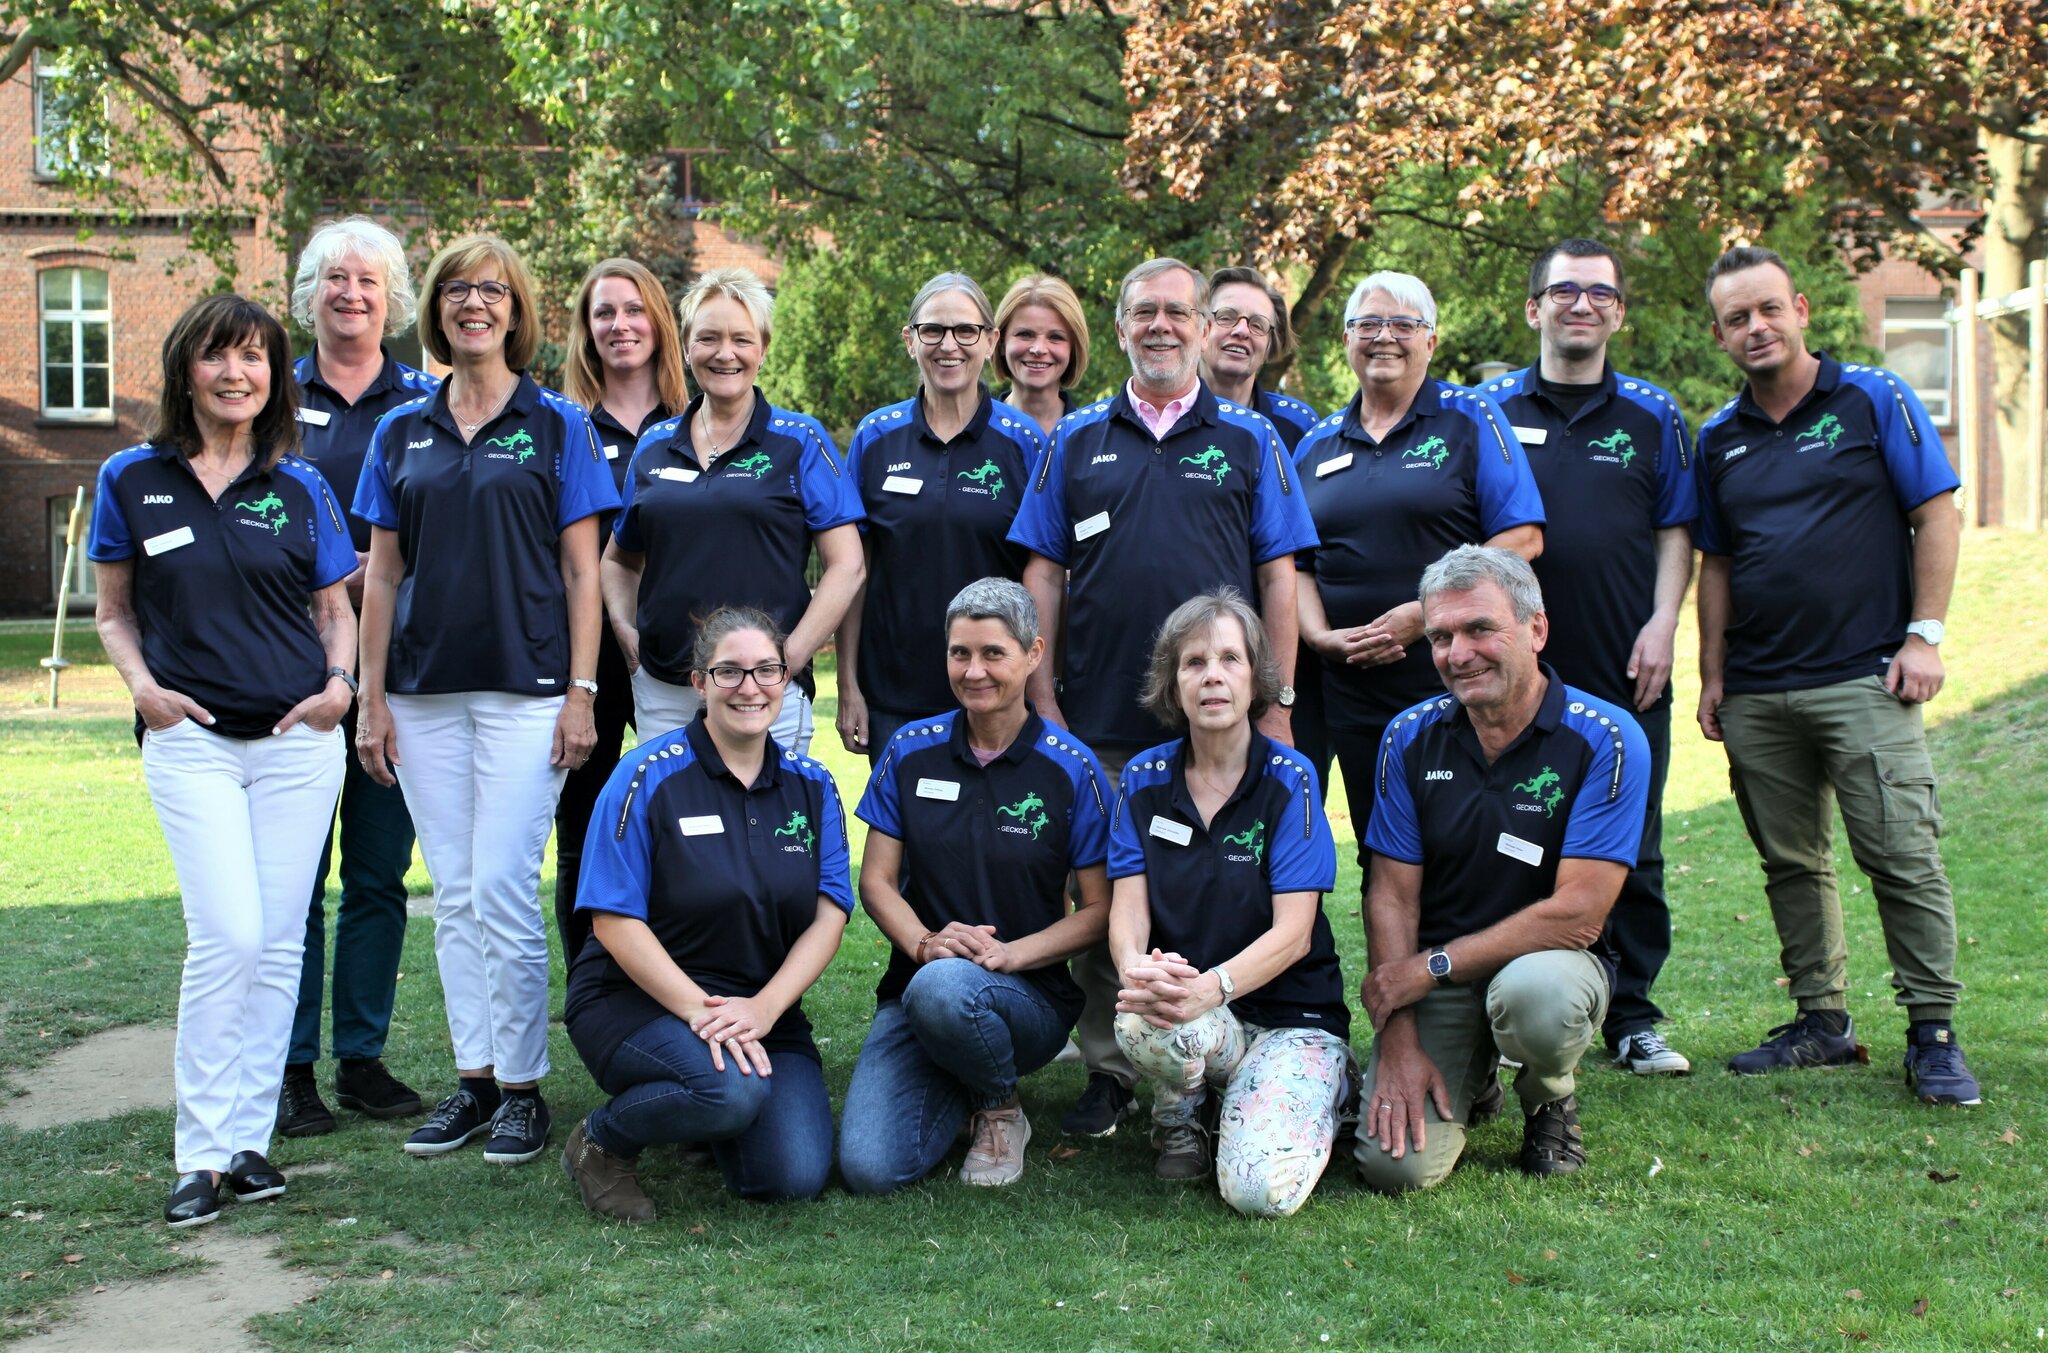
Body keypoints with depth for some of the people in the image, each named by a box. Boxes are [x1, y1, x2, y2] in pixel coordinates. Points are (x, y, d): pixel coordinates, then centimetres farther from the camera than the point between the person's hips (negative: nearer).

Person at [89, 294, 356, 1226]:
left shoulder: (300, 489, 6)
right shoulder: (132, 481, 5)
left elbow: (337, 608, 14)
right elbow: (114, 612, 11)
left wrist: (340, 681, -5)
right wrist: (141, 683, -7)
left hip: (298, 738, 2)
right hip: (191, 738, -2)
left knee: (279, 941, 3)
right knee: (228, 936, -13)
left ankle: (248, 1139, 15)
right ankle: (202, 1154, -1)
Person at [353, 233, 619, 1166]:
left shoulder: (557, 425, 2)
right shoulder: (402, 433, 12)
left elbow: (581, 569, 0)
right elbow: (383, 572, 12)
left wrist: (581, 690, -8)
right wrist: (371, 696, 6)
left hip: (524, 687, -4)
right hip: (426, 692, 4)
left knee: (504, 891, -7)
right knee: (452, 897, 8)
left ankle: (523, 1088, 5)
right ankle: (473, 1080, 17)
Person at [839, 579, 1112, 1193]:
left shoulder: (1070, 768, -3)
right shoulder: (910, 751, 4)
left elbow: (1099, 910, -2)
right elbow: (876, 881, 5)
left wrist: (1009, 954, -18)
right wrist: (924, 942, -15)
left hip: (1032, 995, -2)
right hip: (916, 989, 2)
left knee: (943, 988, -40)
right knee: (868, 1167, -21)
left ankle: (1001, 1106, -5)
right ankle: (960, 1093, 13)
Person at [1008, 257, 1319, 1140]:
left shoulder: (1249, 439, 9)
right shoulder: (1078, 439, 11)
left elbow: (1279, 576, 5)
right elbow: (1043, 576, 9)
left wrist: (1276, 704, -2)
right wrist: (1042, 700, 1)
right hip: (1098, 725, 1)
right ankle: (1109, 1073, 15)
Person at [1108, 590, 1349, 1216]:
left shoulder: (1289, 779, -5)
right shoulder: (1144, 779, 5)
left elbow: (1293, 930, -13)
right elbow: (1127, 905, -2)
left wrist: (1210, 987, -33)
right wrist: (1136, 967, -28)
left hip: (1290, 1015, -2)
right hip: (1200, 1017, 2)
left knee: (1261, 1188, -27)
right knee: (1143, 1022, -37)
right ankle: (1179, 1115, 0)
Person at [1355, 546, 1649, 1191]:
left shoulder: (1606, 740, -13)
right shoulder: (1411, 737, 0)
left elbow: (1577, 916, -18)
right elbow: (1392, 896, -1)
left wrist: (1432, 966, -15)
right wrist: (1399, 1039, -12)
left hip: (1548, 960, -2)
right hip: (1431, 985, 3)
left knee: (1534, 993, -39)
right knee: (1396, 1164, -18)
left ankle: (1550, 1100, -1)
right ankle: (1468, 1082, 19)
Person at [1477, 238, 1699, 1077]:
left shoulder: (1652, 416, 11)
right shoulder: (1491, 409, 7)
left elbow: (1676, 530, 10)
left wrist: (1661, 625, -3)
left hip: (1626, 670, 1)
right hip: (1516, 667, -1)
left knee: (1632, 848, 5)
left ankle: (1632, 1016, 14)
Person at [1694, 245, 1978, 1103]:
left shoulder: (1874, 400, 2)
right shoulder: (1719, 439, 13)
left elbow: (1938, 517, 0)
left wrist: (1924, 635, -8)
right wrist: (1713, 674, 10)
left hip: (1864, 678, -4)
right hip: (1757, 694, 5)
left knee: (1903, 856, -7)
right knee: (1791, 864, 8)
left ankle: (1934, 1035, 0)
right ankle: (1822, 1022, 18)